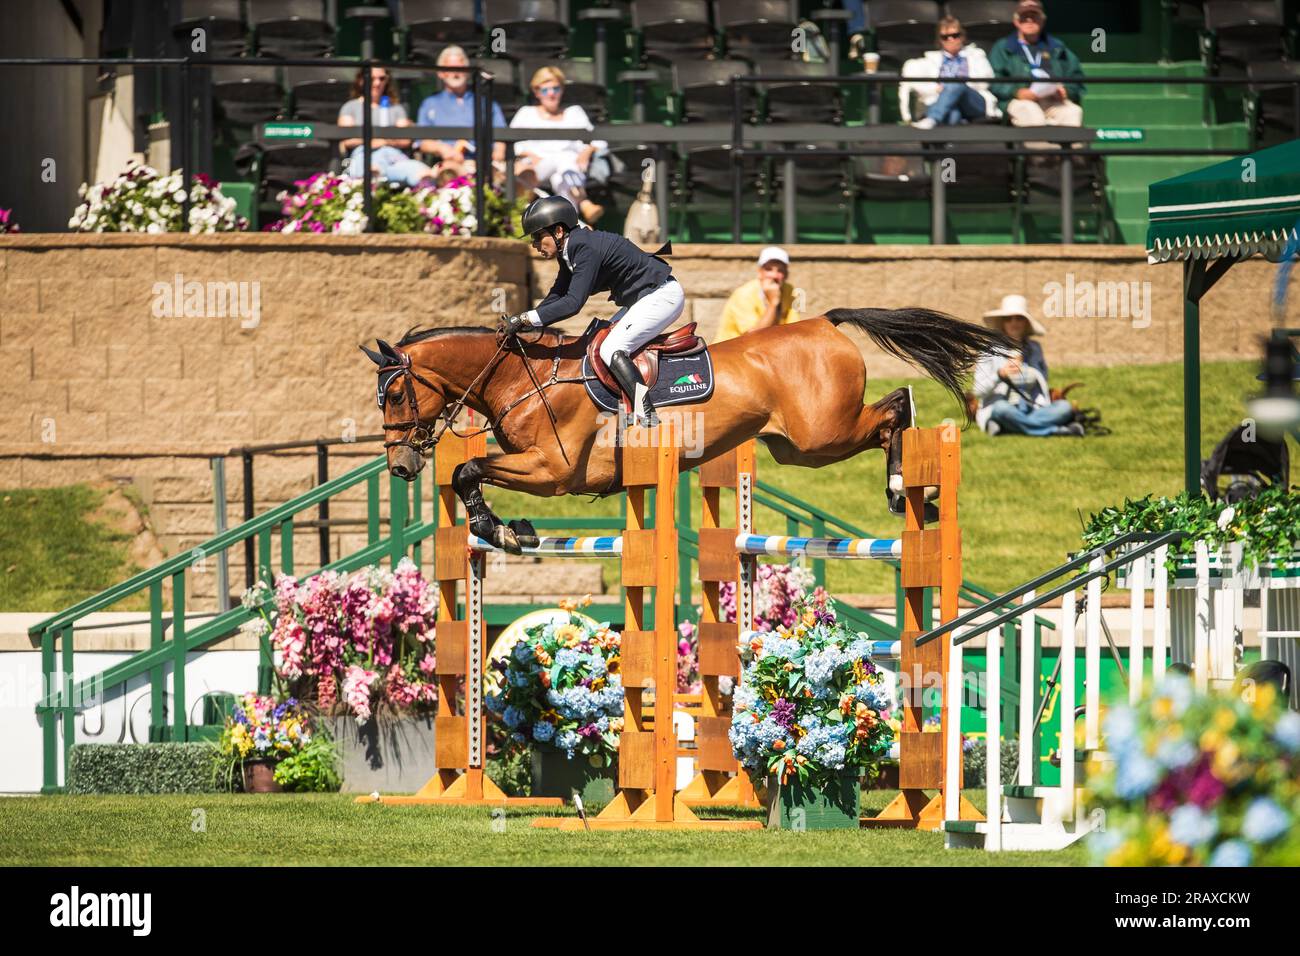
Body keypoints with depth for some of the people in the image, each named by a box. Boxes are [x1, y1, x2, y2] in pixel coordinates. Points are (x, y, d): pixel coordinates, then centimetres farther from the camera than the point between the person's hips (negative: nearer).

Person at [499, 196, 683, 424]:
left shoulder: (586, 249, -24)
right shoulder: (569, 252, 6)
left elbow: (573, 303, -31)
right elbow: (557, 296, 12)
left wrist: (524, 319, -30)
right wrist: (522, 323, -2)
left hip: (662, 295, -11)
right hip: (639, 299, 11)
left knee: (611, 349, -20)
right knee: (599, 345, 11)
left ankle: (648, 419, -25)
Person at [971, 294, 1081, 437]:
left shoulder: (1034, 349, 14)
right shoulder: (991, 350, 2)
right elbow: (979, 391, -6)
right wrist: (1000, 374, -23)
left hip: (1031, 410, 3)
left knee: (1065, 407, -22)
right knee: (1001, 408, -39)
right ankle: (1056, 430, -34)